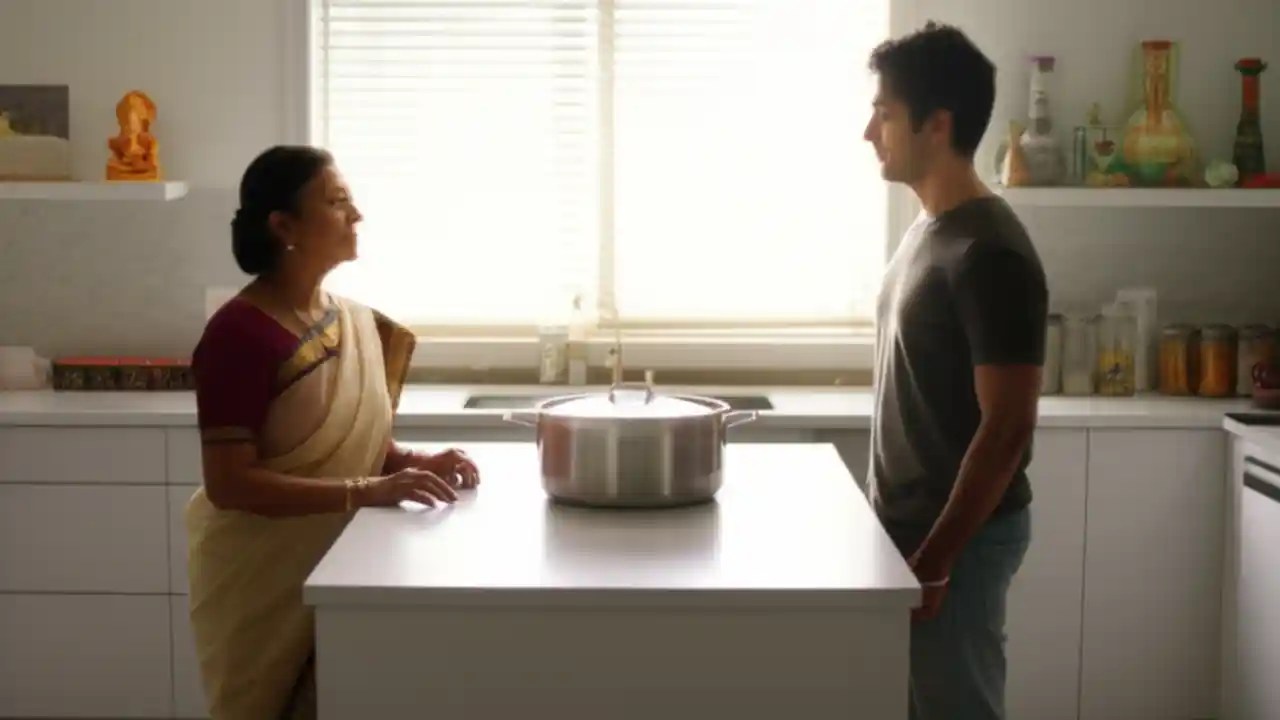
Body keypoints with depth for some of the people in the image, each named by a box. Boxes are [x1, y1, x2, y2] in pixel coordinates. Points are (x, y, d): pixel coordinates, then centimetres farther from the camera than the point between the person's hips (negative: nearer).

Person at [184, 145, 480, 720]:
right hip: (262, 581, -6)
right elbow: (228, 484, -23)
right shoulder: (239, 332, -18)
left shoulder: (359, 324, 4)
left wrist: (416, 465, -7)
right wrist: (367, 492, -29)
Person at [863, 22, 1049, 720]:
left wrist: (935, 560, -21)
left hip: (959, 540, -9)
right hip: (911, 525, 9)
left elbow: (1006, 430, -22)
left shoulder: (988, 253, -20)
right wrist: (904, 533, 18)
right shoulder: (928, 230, 9)